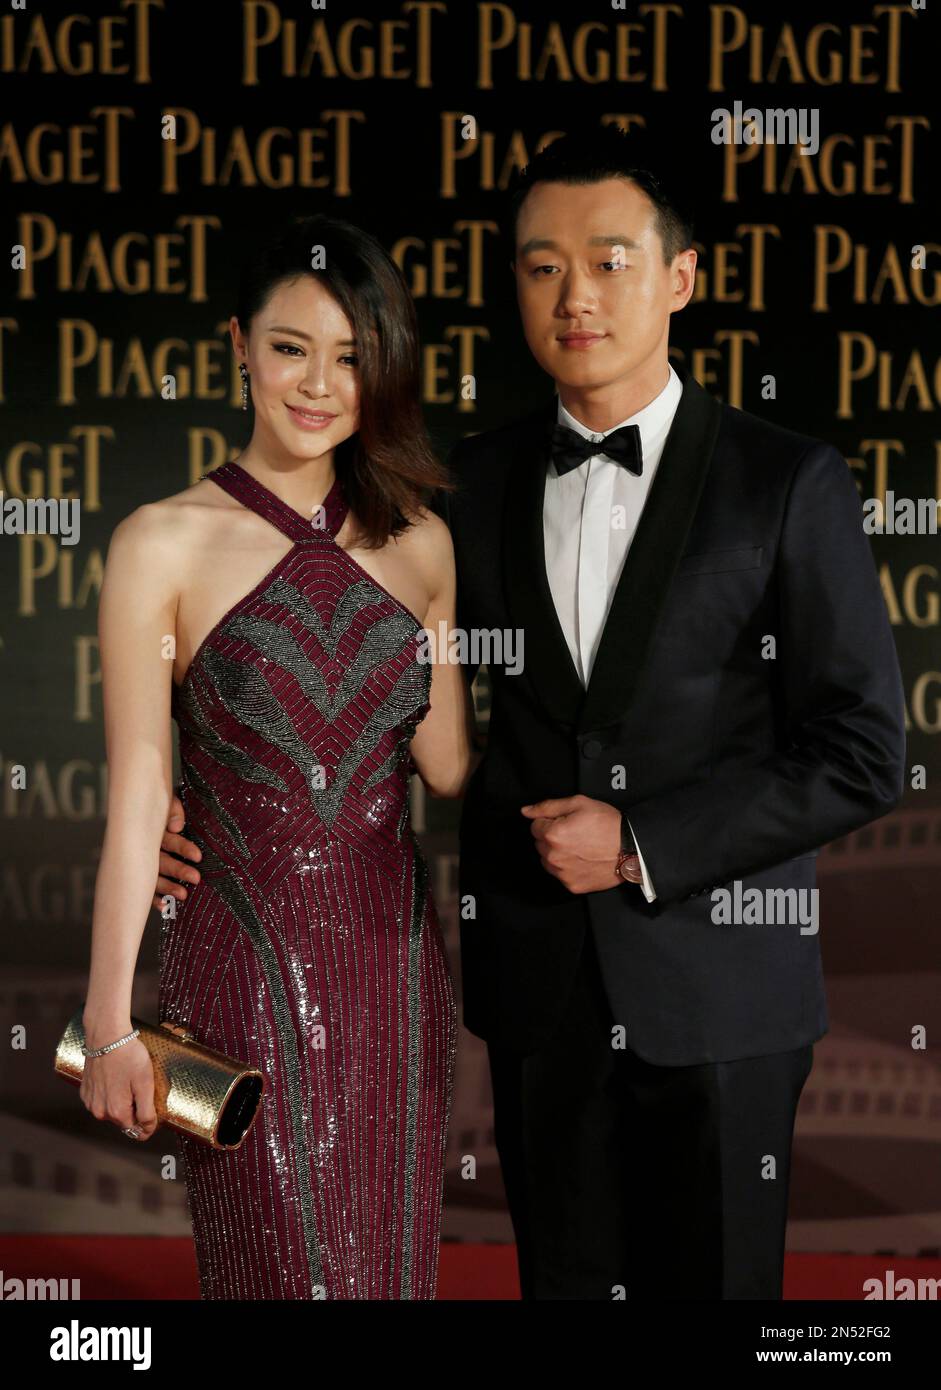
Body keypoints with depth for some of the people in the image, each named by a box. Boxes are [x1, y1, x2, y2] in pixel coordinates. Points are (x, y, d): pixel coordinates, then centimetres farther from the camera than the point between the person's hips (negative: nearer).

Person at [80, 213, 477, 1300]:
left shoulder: (419, 543, 4)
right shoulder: (164, 544, -8)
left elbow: (450, 768, 5)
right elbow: (137, 795, -9)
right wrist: (109, 1019, -9)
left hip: (394, 953, 4)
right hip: (244, 963, -4)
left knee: (392, 1257, 16)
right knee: (280, 1262, 8)